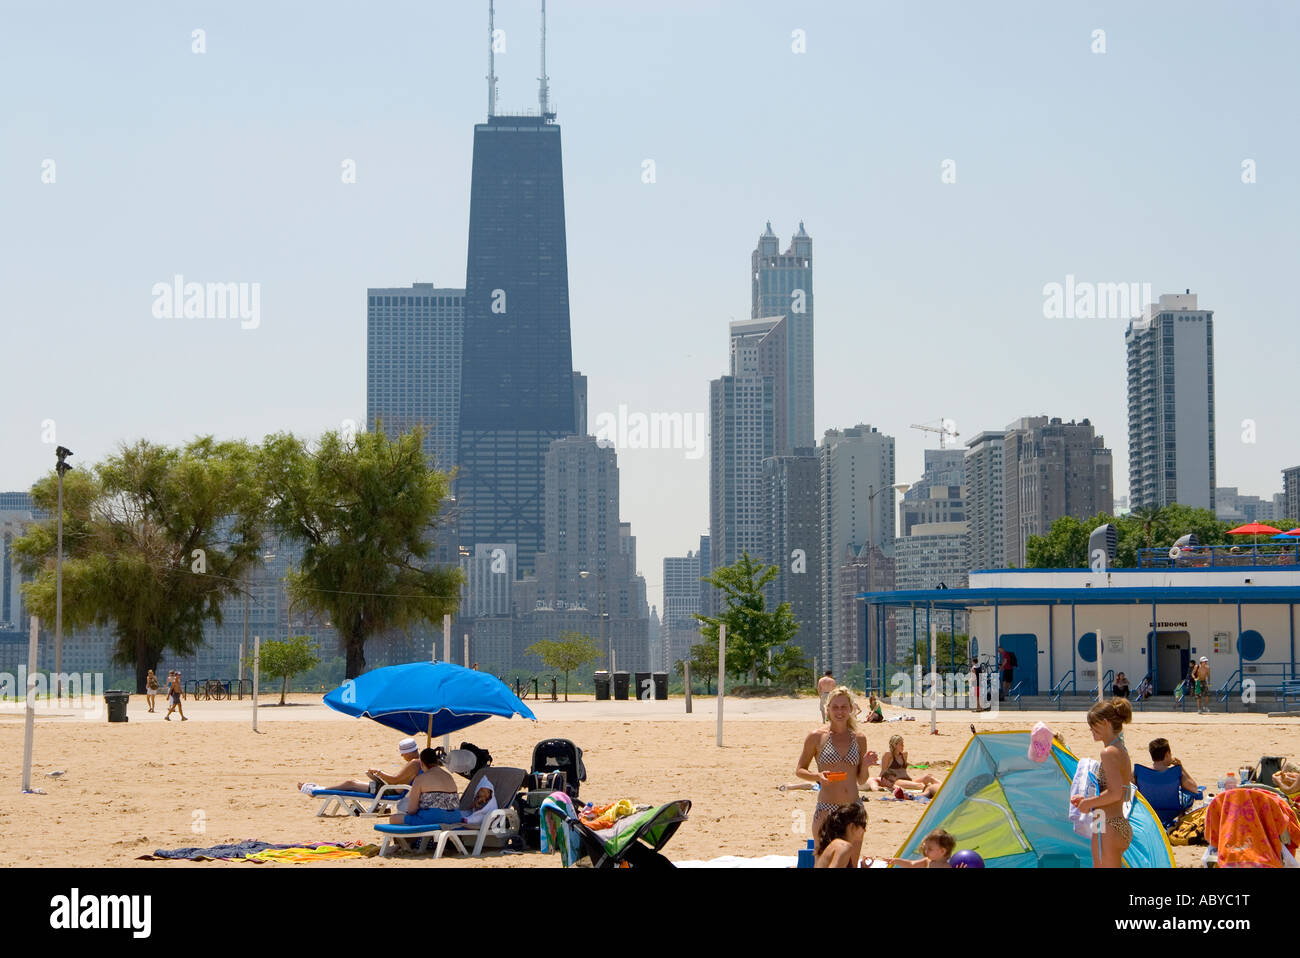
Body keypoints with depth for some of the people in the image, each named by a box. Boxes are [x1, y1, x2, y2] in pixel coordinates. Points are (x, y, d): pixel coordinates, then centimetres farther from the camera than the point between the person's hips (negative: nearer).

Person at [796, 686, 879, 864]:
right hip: (826, 809, -4)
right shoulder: (816, 736, -2)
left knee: (851, 864, 8)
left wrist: (865, 765, -5)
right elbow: (799, 770, 3)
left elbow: (861, 780, 15)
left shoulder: (859, 738, 9)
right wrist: (817, 776, -16)